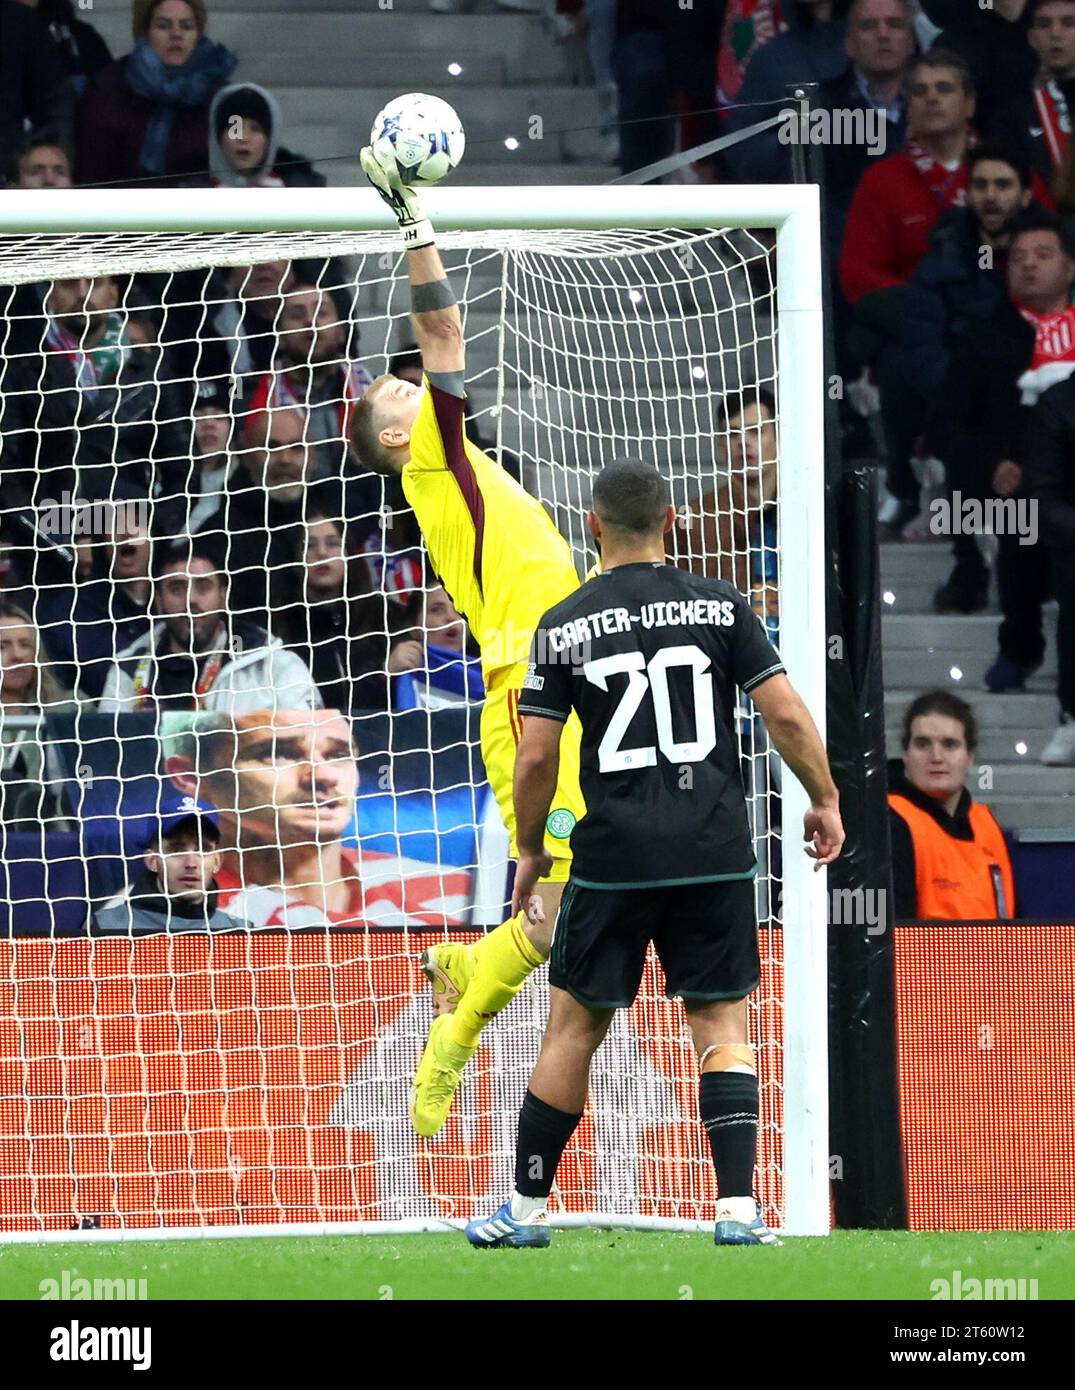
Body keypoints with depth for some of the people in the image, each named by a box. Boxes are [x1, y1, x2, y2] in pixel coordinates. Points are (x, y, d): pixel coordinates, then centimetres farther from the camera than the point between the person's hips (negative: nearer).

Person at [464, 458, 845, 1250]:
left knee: (574, 1026, 9)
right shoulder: (719, 606, 1)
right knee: (721, 1022, 6)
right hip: (715, 850, 0)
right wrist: (825, 800, 11)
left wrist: (531, 849, 13)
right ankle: (739, 1208, -5)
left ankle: (528, 1208, 15)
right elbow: (786, 713, -3)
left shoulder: (564, 626, 0)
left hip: (614, 856, 0)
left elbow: (535, 756, -1)